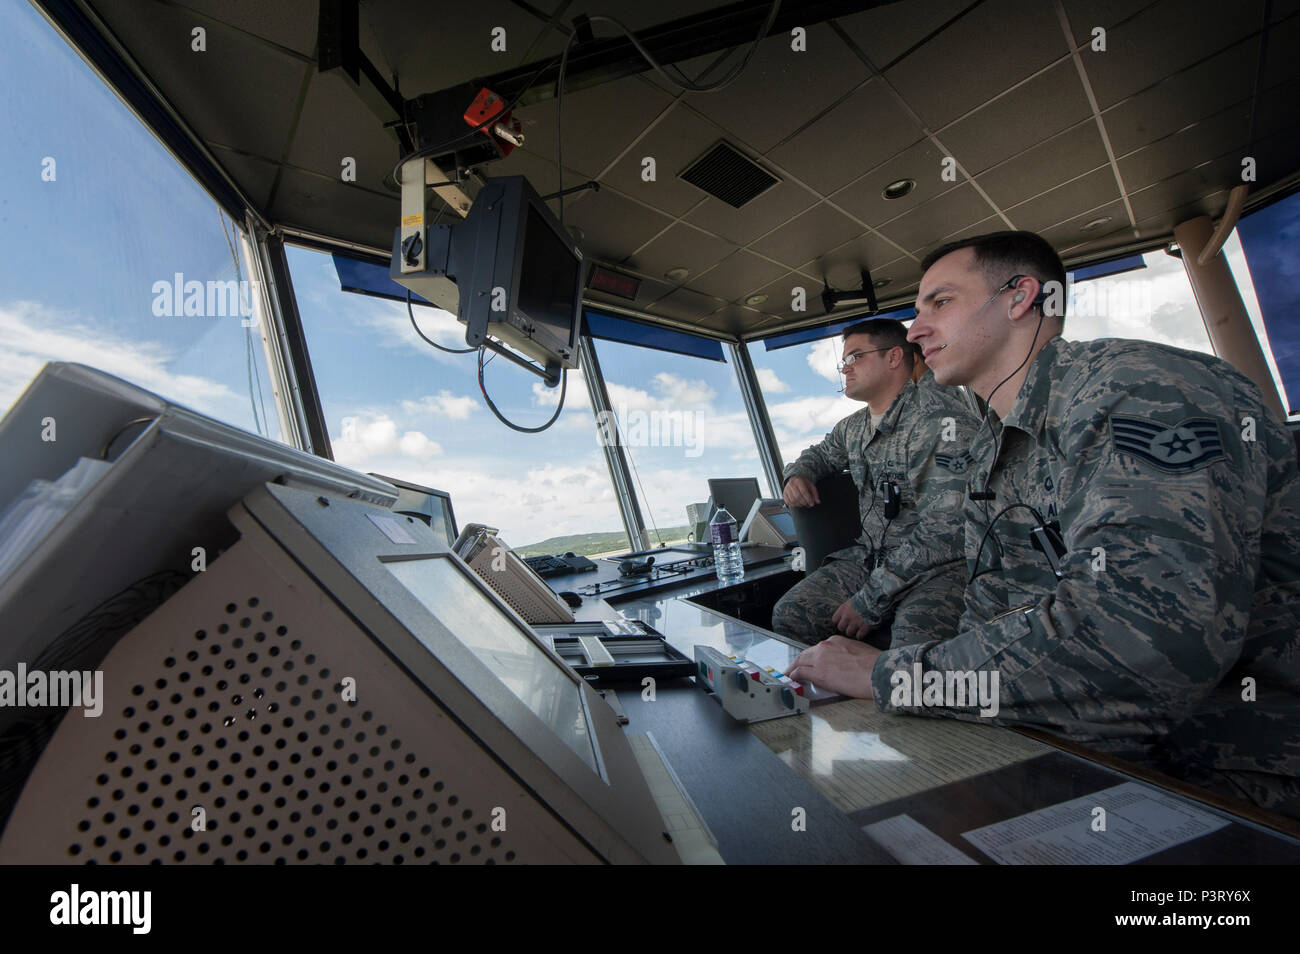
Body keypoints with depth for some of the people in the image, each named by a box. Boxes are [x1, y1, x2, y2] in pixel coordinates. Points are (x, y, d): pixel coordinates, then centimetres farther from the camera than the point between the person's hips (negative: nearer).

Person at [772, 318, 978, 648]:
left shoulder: (942, 421, -14)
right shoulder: (852, 428, 12)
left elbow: (943, 533, -21)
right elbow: (820, 454, 35)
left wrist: (870, 601, -20)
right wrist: (797, 474, 9)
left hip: (941, 568, -6)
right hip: (869, 557, 7)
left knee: (913, 638, -37)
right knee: (789, 616, -14)